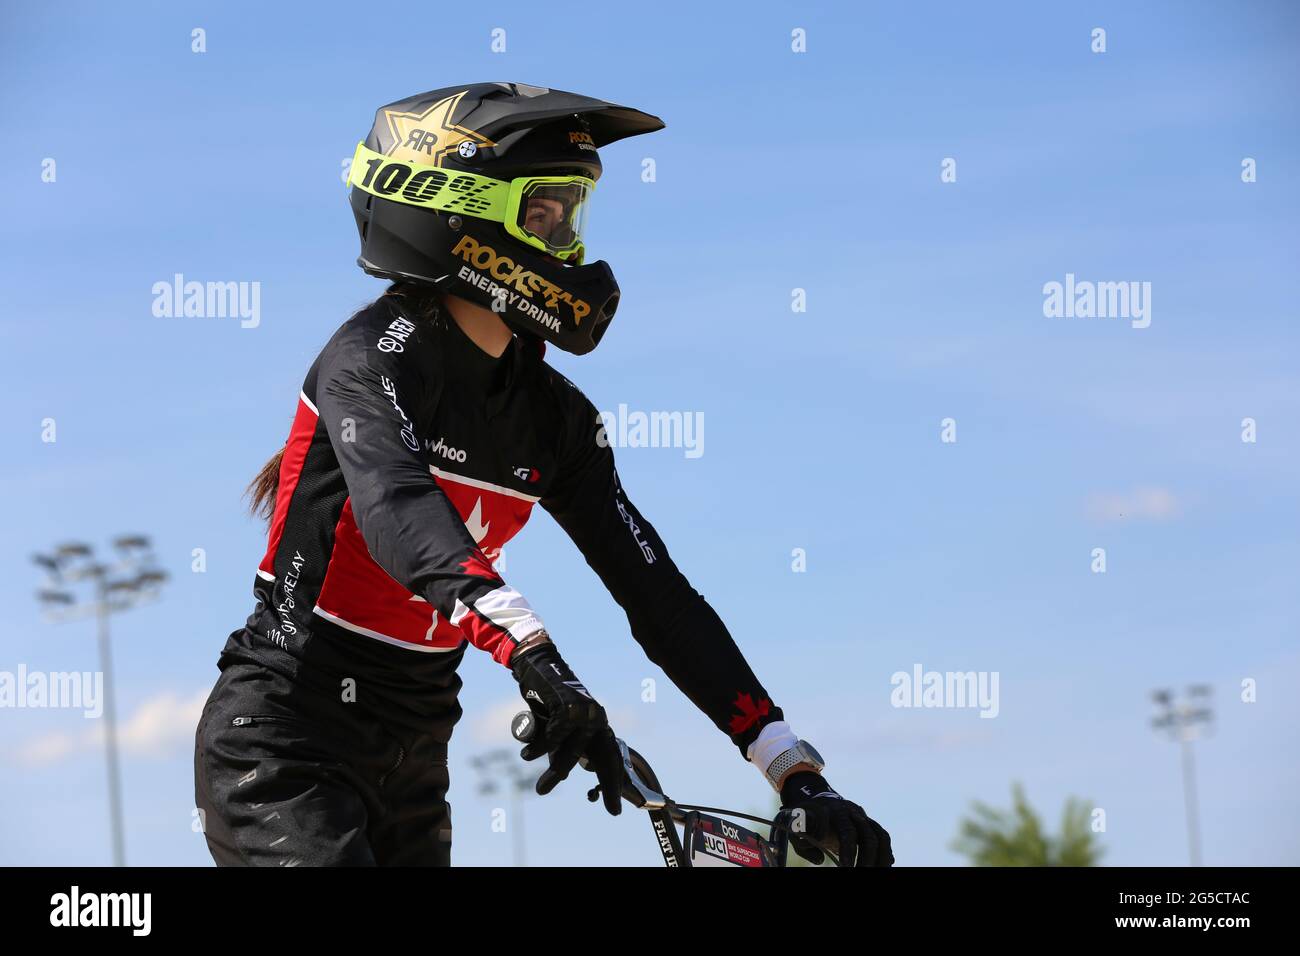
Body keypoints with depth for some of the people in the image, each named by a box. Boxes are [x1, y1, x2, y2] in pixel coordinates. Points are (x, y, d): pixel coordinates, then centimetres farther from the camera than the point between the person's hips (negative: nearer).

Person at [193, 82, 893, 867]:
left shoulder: (554, 417, 6)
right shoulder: (374, 359, -15)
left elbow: (658, 596, 3)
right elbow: (400, 514, -35)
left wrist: (800, 777, -5)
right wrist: (540, 664, -51)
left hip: (409, 770, 8)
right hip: (282, 752, -8)